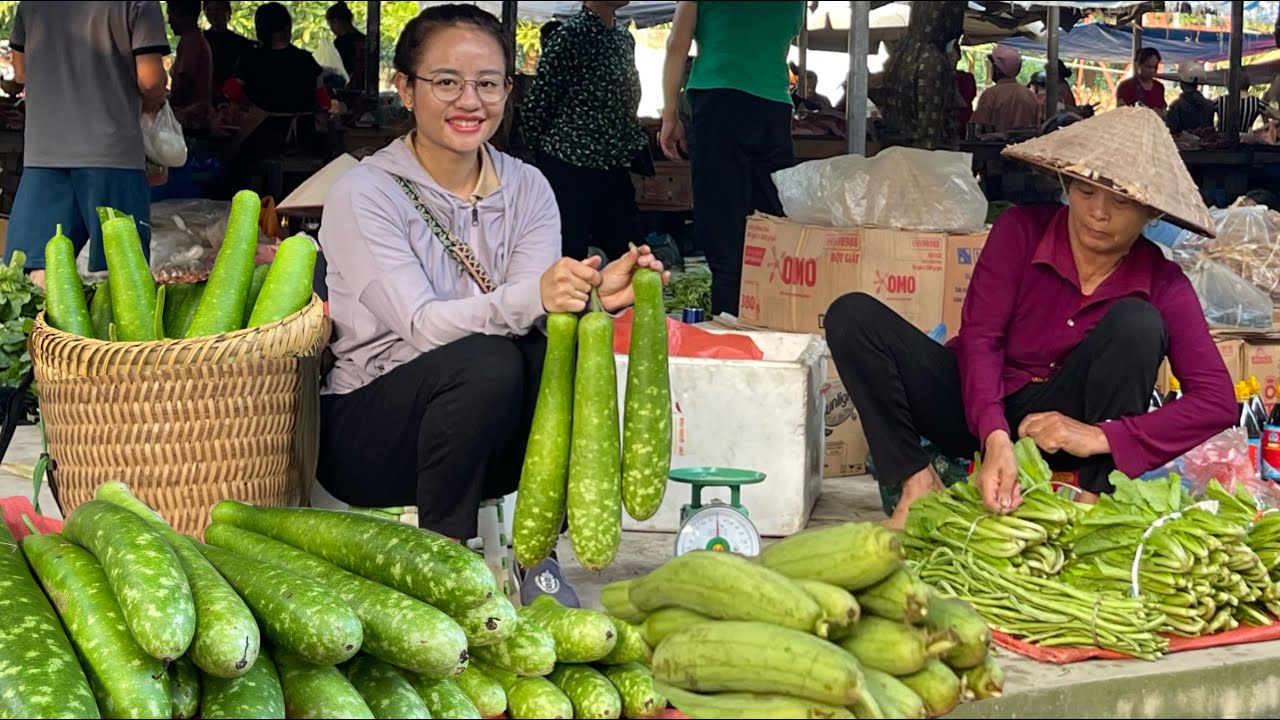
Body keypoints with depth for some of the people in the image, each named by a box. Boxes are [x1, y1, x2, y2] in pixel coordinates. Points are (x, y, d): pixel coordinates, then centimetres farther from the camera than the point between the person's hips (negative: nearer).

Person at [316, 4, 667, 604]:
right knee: (488, 361, -33)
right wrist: (532, 298, -42)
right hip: (365, 430, -4)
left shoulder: (526, 189, 3)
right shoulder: (364, 194, -11)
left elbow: (536, 305, -11)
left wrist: (596, 293, -35)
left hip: (488, 435, 4)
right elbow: (422, 325, -24)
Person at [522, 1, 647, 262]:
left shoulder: (625, 37, 12)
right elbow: (535, 107, -10)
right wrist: (553, 150, 0)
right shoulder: (573, 34, -12)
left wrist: (634, 148, 10)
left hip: (614, 171, 8)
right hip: (569, 171, -7)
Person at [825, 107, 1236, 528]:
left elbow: (1218, 401, -19)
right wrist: (994, 437, -36)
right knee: (854, 316, -20)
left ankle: (1094, 501, -24)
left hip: (1058, 424, -1)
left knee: (1137, 322, -26)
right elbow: (980, 336, -17)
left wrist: (1101, 437, -30)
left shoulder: (1162, 284, -10)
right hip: (977, 405, 1)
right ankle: (919, 483, -22)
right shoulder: (1022, 229, -10)